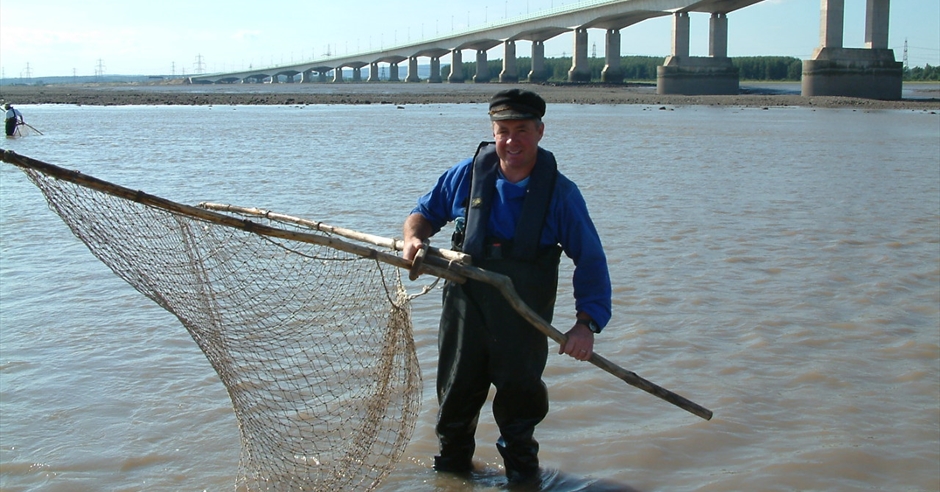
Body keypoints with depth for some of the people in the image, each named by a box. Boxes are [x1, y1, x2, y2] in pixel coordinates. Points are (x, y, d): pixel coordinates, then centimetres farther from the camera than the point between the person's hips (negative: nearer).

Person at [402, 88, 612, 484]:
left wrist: (586, 323, -16)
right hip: (464, 307, 2)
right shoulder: (468, 174, -5)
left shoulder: (560, 193, -10)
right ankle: (452, 460, 41)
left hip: (523, 323, -2)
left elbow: (590, 261, -7)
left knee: (520, 393, 14)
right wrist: (414, 237, -14)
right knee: (456, 392, 16)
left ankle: (520, 462, 42)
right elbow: (425, 213, 10)